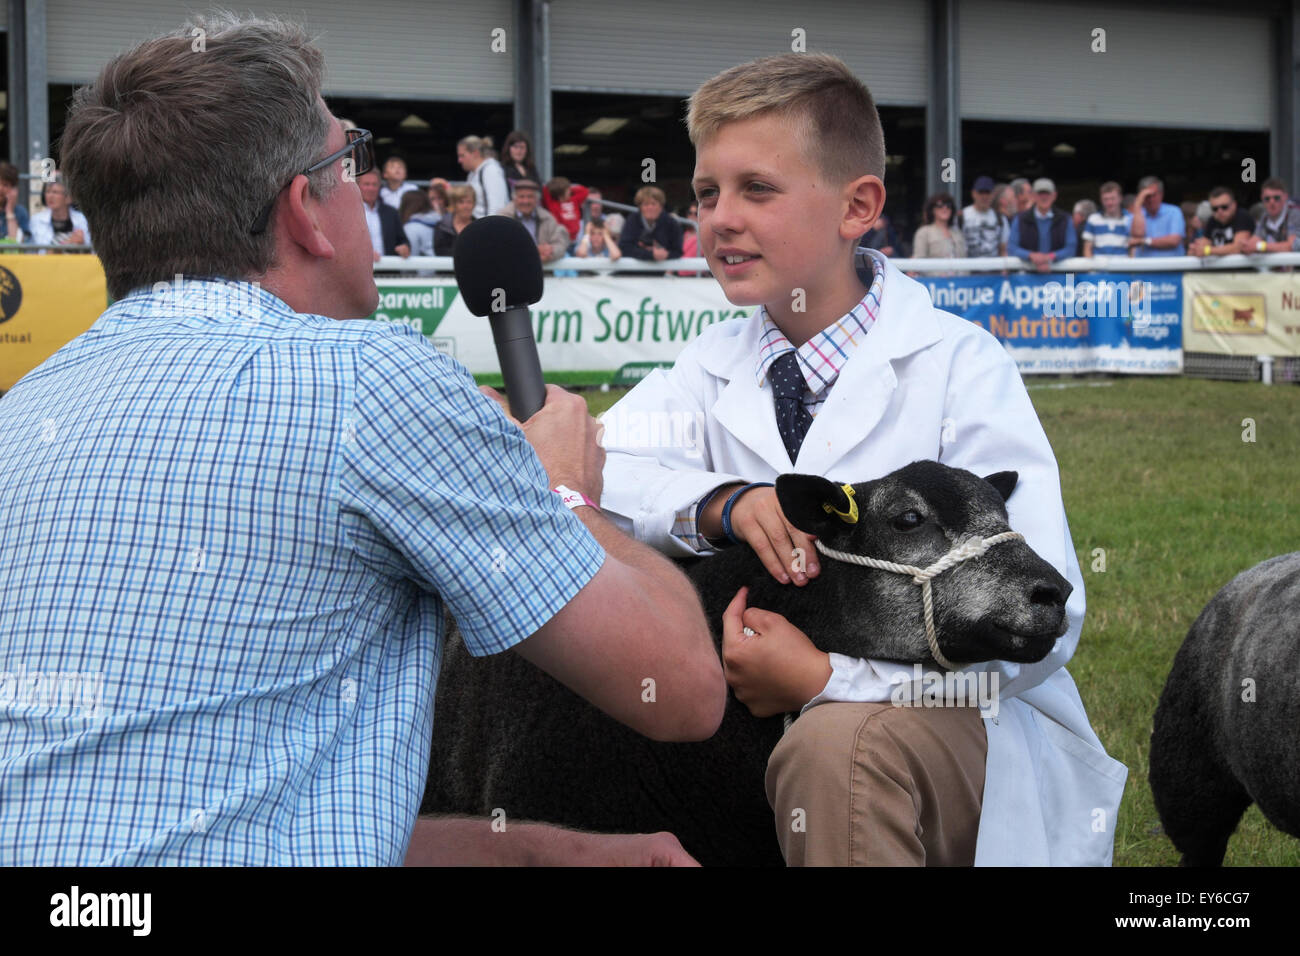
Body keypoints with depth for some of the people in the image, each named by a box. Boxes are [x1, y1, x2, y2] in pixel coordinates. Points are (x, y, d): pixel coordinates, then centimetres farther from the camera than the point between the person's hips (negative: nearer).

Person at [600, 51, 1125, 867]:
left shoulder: (957, 364, -9)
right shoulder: (718, 365, 6)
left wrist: (828, 679, -25)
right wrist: (721, 504, -27)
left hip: (981, 732, -6)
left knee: (839, 742, -36)